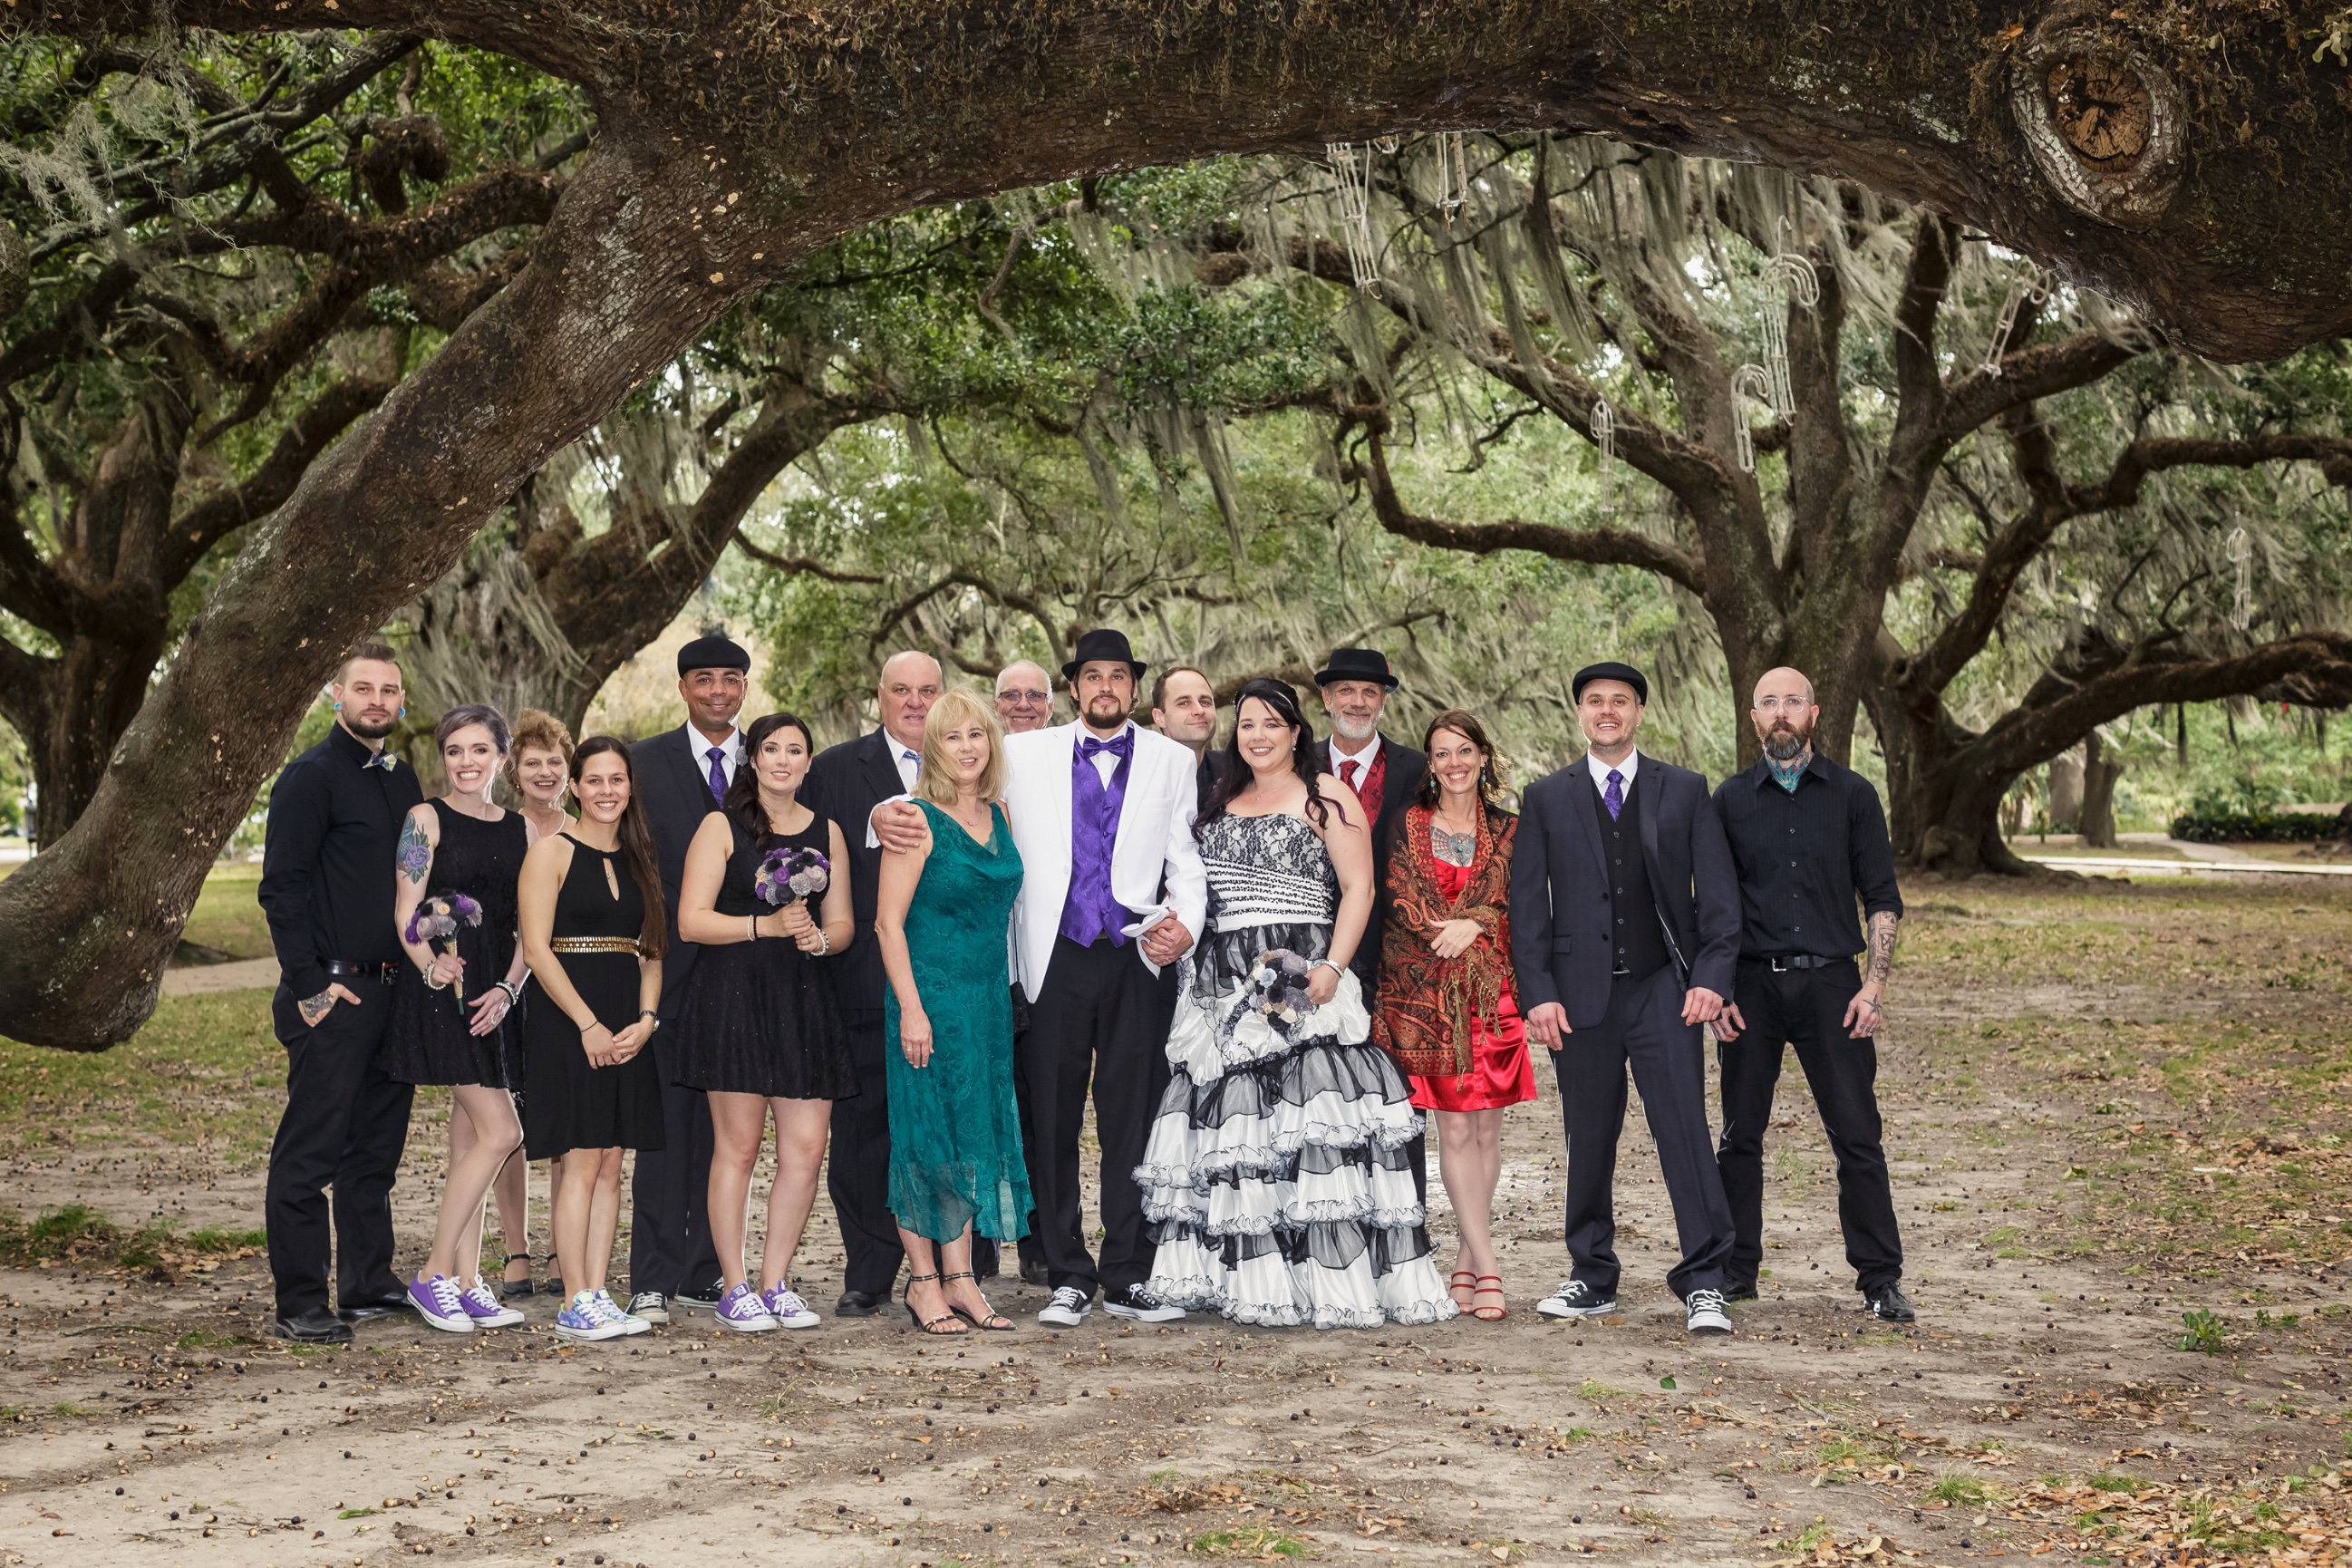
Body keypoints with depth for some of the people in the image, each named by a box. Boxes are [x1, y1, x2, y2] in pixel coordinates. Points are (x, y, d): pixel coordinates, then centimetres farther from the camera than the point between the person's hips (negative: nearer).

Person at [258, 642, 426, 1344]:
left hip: (393, 990, 8)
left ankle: (369, 1284, 23)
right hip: (333, 995, -8)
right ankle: (300, 1305, 3)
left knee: (376, 1148, 14)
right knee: (310, 1154, -2)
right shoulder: (311, 777, -8)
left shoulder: (402, 780, 15)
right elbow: (282, 886, -13)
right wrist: (310, 985, -16)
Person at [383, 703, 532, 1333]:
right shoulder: (427, 819, -1)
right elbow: (405, 915, -7)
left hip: (497, 994, 5)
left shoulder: (521, 829, 12)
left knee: (468, 1140, 8)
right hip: (442, 991, -5)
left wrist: (507, 988, -6)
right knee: (499, 1132, -12)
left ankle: (467, 1282, 12)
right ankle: (434, 1275, -2)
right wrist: (434, 968, -25)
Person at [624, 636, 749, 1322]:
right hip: (670, 972, -2)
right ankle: (652, 1282, 0)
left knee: (723, 1135, 7)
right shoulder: (645, 762, 5)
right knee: (665, 1130, -4)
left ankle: (706, 1275, 15)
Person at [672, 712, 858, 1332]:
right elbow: (691, 921, -6)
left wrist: (819, 938, -7)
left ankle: (775, 1282, 11)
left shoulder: (827, 832, 15)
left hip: (804, 999, 4)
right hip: (733, 995, -4)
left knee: (807, 1147, -1)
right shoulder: (721, 827, 2)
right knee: (738, 1143, -2)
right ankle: (734, 1288, 7)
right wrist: (767, 925, -17)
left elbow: (842, 923, 16)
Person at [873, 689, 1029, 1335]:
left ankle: (960, 1279, 16)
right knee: (926, 1135, -1)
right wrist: (911, 1009, -17)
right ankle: (924, 1284, 8)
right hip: (930, 995, -7)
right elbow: (889, 922, -12)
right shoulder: (918, 820, -10)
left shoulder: (998, 816, 9)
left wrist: (1005, 998, 10)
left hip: (990, 997, 7)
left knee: (976, 1132, 9)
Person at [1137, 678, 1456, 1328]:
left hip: (1298, 978, -6)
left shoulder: (1326, 796, 1)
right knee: (1231, 1132, 2)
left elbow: (1358, 888, -6)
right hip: (1226, 987, 6)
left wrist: (1332, 967, -17)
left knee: (1309, 1127, -12)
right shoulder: (1221, 802, 19)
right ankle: (1245, 1278, 7)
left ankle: (1328, 1280, -11)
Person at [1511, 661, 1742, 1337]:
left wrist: (1712, 977, -6)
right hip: (1580, 995, 1)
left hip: (1664, 989, -1)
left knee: (1685, 1131, -8)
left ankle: (1703, 1282, -3)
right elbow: (1527, 905, 5)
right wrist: (1537, 993, -5)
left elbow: (1717, 894, 5)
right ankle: (1592, 1279, 19)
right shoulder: (1545, 798, 9)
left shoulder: (1686, 792, 8)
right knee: (1588, 1141, 7)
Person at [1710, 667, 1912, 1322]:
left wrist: (1874, 986, -5)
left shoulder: (1851, 794, 5)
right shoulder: (1730, 800, 8)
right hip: (1752, 985, 1)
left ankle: (1881, 1279, 4)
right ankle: (1735, 1271, 16)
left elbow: (1882, 898, 5)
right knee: (1741, 1136, 6)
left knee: (1858, 1136, -3)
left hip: (1831, 982, -1)